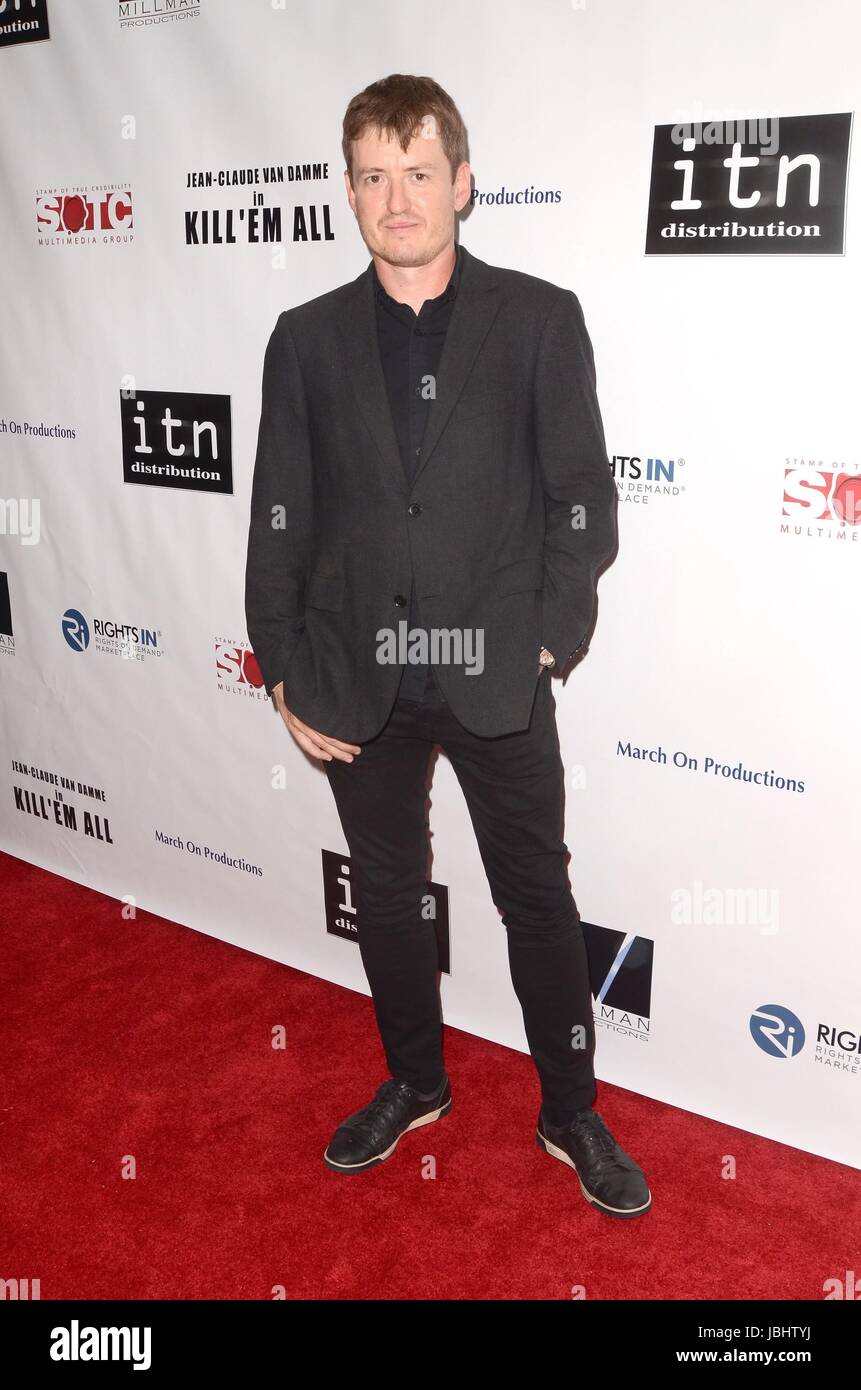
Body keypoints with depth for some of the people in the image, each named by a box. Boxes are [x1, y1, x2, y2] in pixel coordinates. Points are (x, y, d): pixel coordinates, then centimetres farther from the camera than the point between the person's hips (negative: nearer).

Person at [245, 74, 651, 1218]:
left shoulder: (540, 320, -3)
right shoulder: (308, 339, 4)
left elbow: (584, 500, -2)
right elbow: (278, 519, 4)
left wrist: (549, 643, -9)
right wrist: (285, 677, 0)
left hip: (497, 679, -2)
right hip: (359, 681, 3)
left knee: (538, 897, 9)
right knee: (386, 892, 17)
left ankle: (572, 1116, 30)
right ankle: (415, 1084, 40)